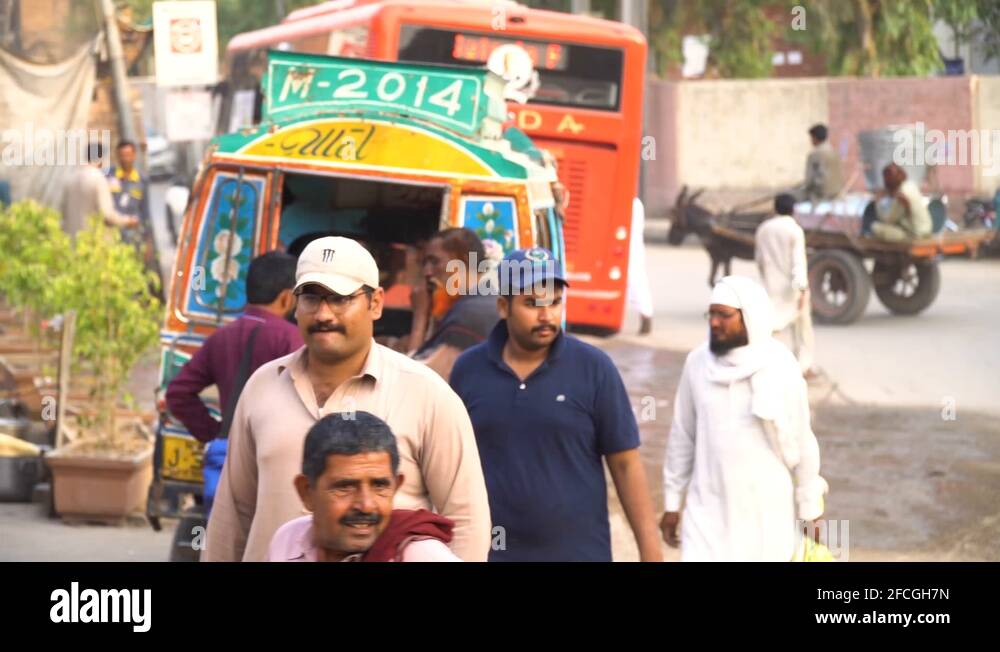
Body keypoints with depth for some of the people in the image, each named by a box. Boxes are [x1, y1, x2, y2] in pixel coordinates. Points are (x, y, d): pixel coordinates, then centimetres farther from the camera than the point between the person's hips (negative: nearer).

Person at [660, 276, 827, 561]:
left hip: (765, 510, -2)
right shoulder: (698, 363, -3)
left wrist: (809, 511, 2)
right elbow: (682, 437, 7)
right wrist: (672, 501, 9)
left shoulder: (781, 369, -10)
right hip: (708, 508, 2)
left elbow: (801, 445, -2)